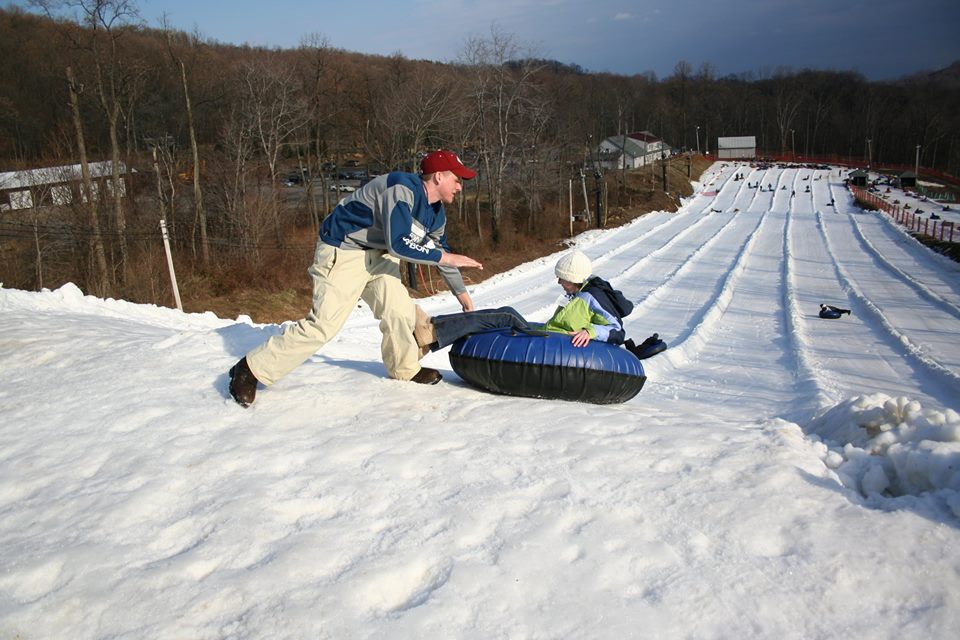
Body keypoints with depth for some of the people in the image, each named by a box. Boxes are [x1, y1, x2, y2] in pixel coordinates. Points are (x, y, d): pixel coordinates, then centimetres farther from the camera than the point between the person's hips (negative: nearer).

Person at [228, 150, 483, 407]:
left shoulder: (436, 214, 4)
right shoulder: (402, 189, -25)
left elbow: (441, 251, 19)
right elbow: (400, 243, -34)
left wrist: (462, 293, 25)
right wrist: (446, 258, -26)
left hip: (377, 255, 9)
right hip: (343, 251, -9)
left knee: (401, 312, -1)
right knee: (323, 323, -14)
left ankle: (405, 369, 24)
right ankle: (250, 369, -3)